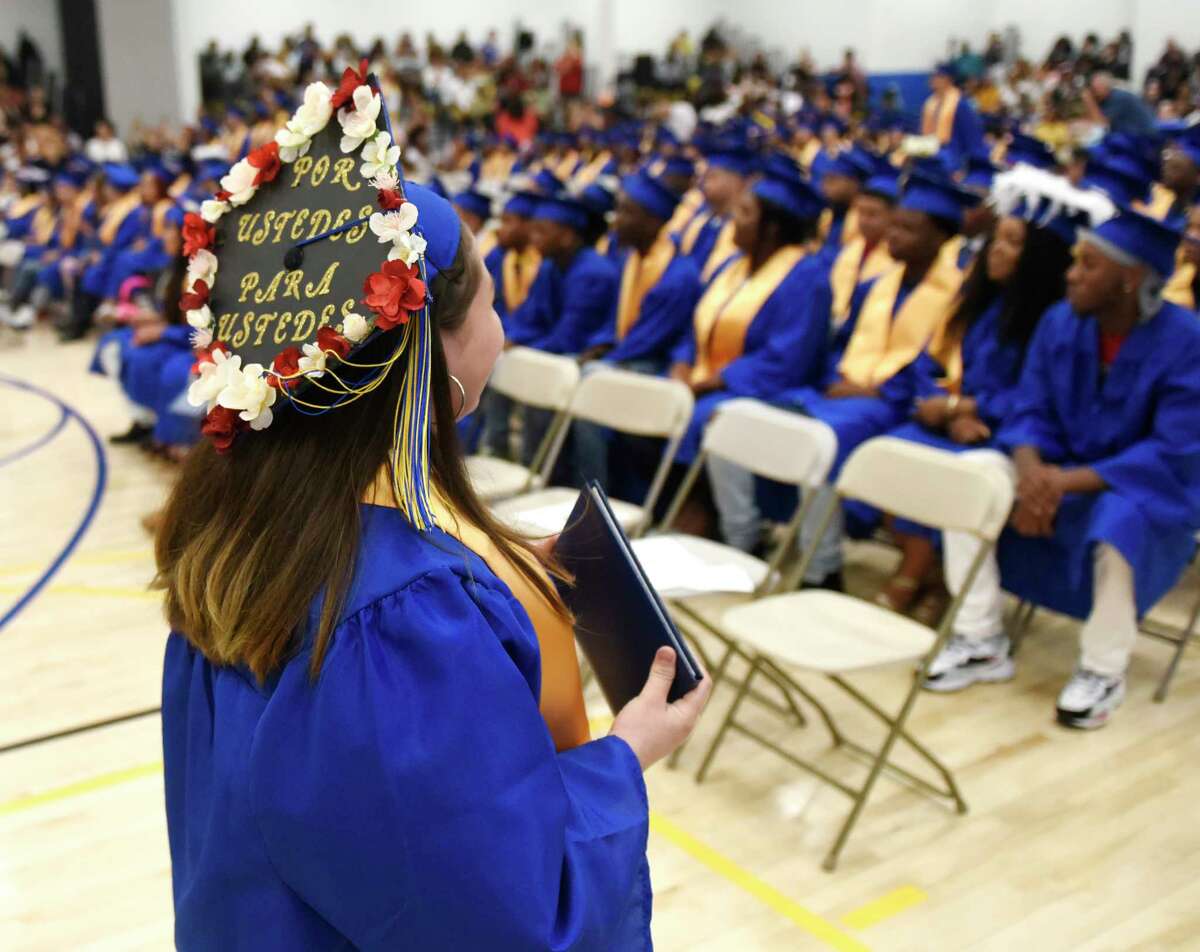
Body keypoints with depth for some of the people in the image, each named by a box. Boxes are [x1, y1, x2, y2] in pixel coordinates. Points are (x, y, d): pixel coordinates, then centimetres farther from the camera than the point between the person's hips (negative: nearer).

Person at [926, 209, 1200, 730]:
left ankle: (1103, 672, -13)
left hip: (1152, 490, -5)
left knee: (1118, 522, -39)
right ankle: (981, 642, -10)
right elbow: (1029, 413, -4)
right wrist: (1031, 471, -27)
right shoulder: (1061, 324, -6)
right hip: (1067, 468, 5)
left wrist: (1069, 481, -33)